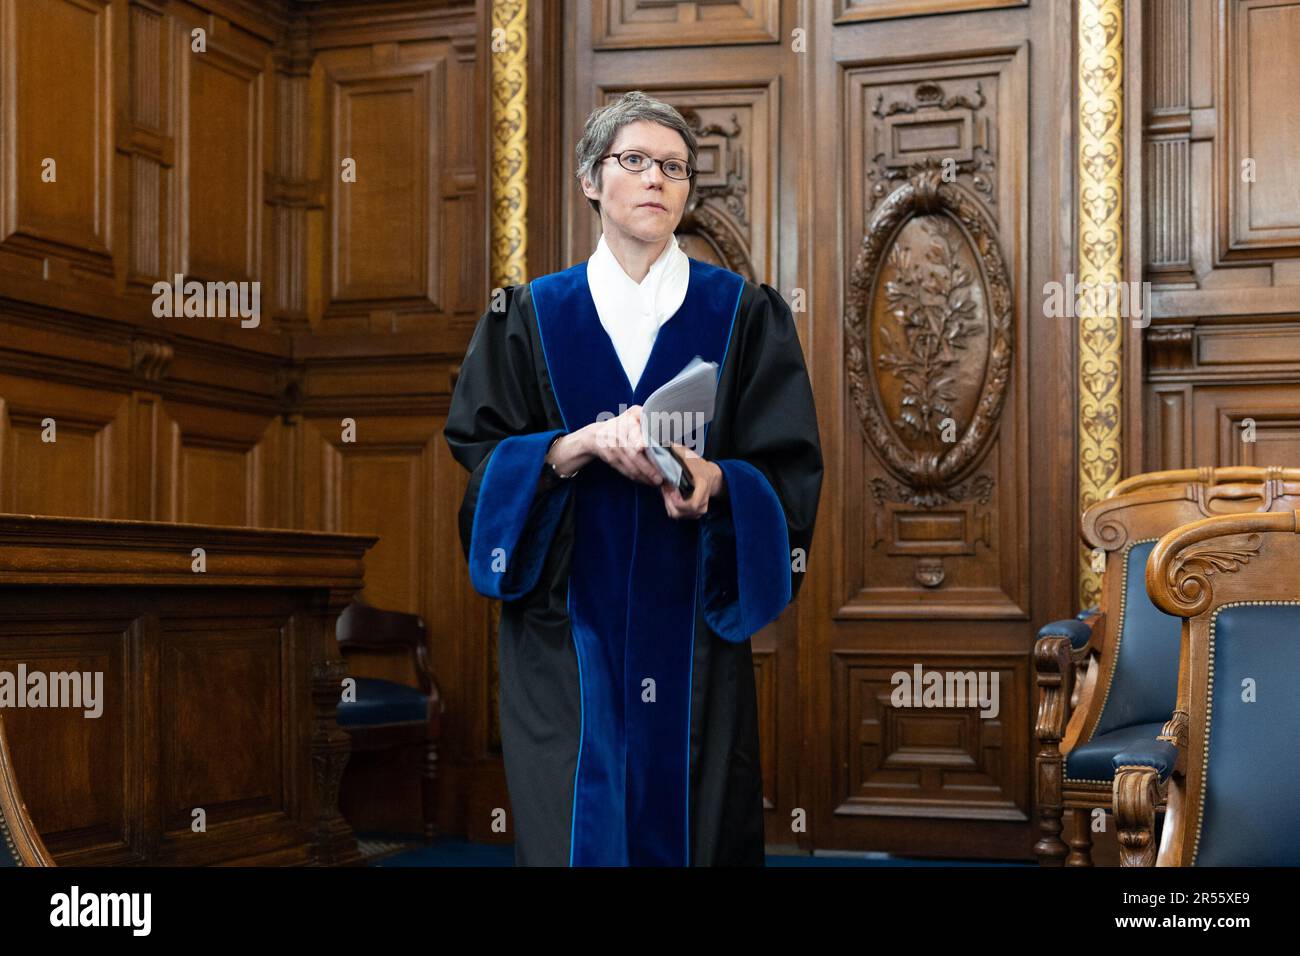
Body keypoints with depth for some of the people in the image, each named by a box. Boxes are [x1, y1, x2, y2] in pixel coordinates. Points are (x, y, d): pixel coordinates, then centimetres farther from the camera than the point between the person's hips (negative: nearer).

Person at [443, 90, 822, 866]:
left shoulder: (743, 315, 5)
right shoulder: (533, 315, 7)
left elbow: (789, 473, -1)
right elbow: (483, 456, 0)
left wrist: (714, 480, -22)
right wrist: (583, 445, -18)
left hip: (691, 625, 0)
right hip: (569, 626, 0)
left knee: (693, 823, 3)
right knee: (573, 825, 1)